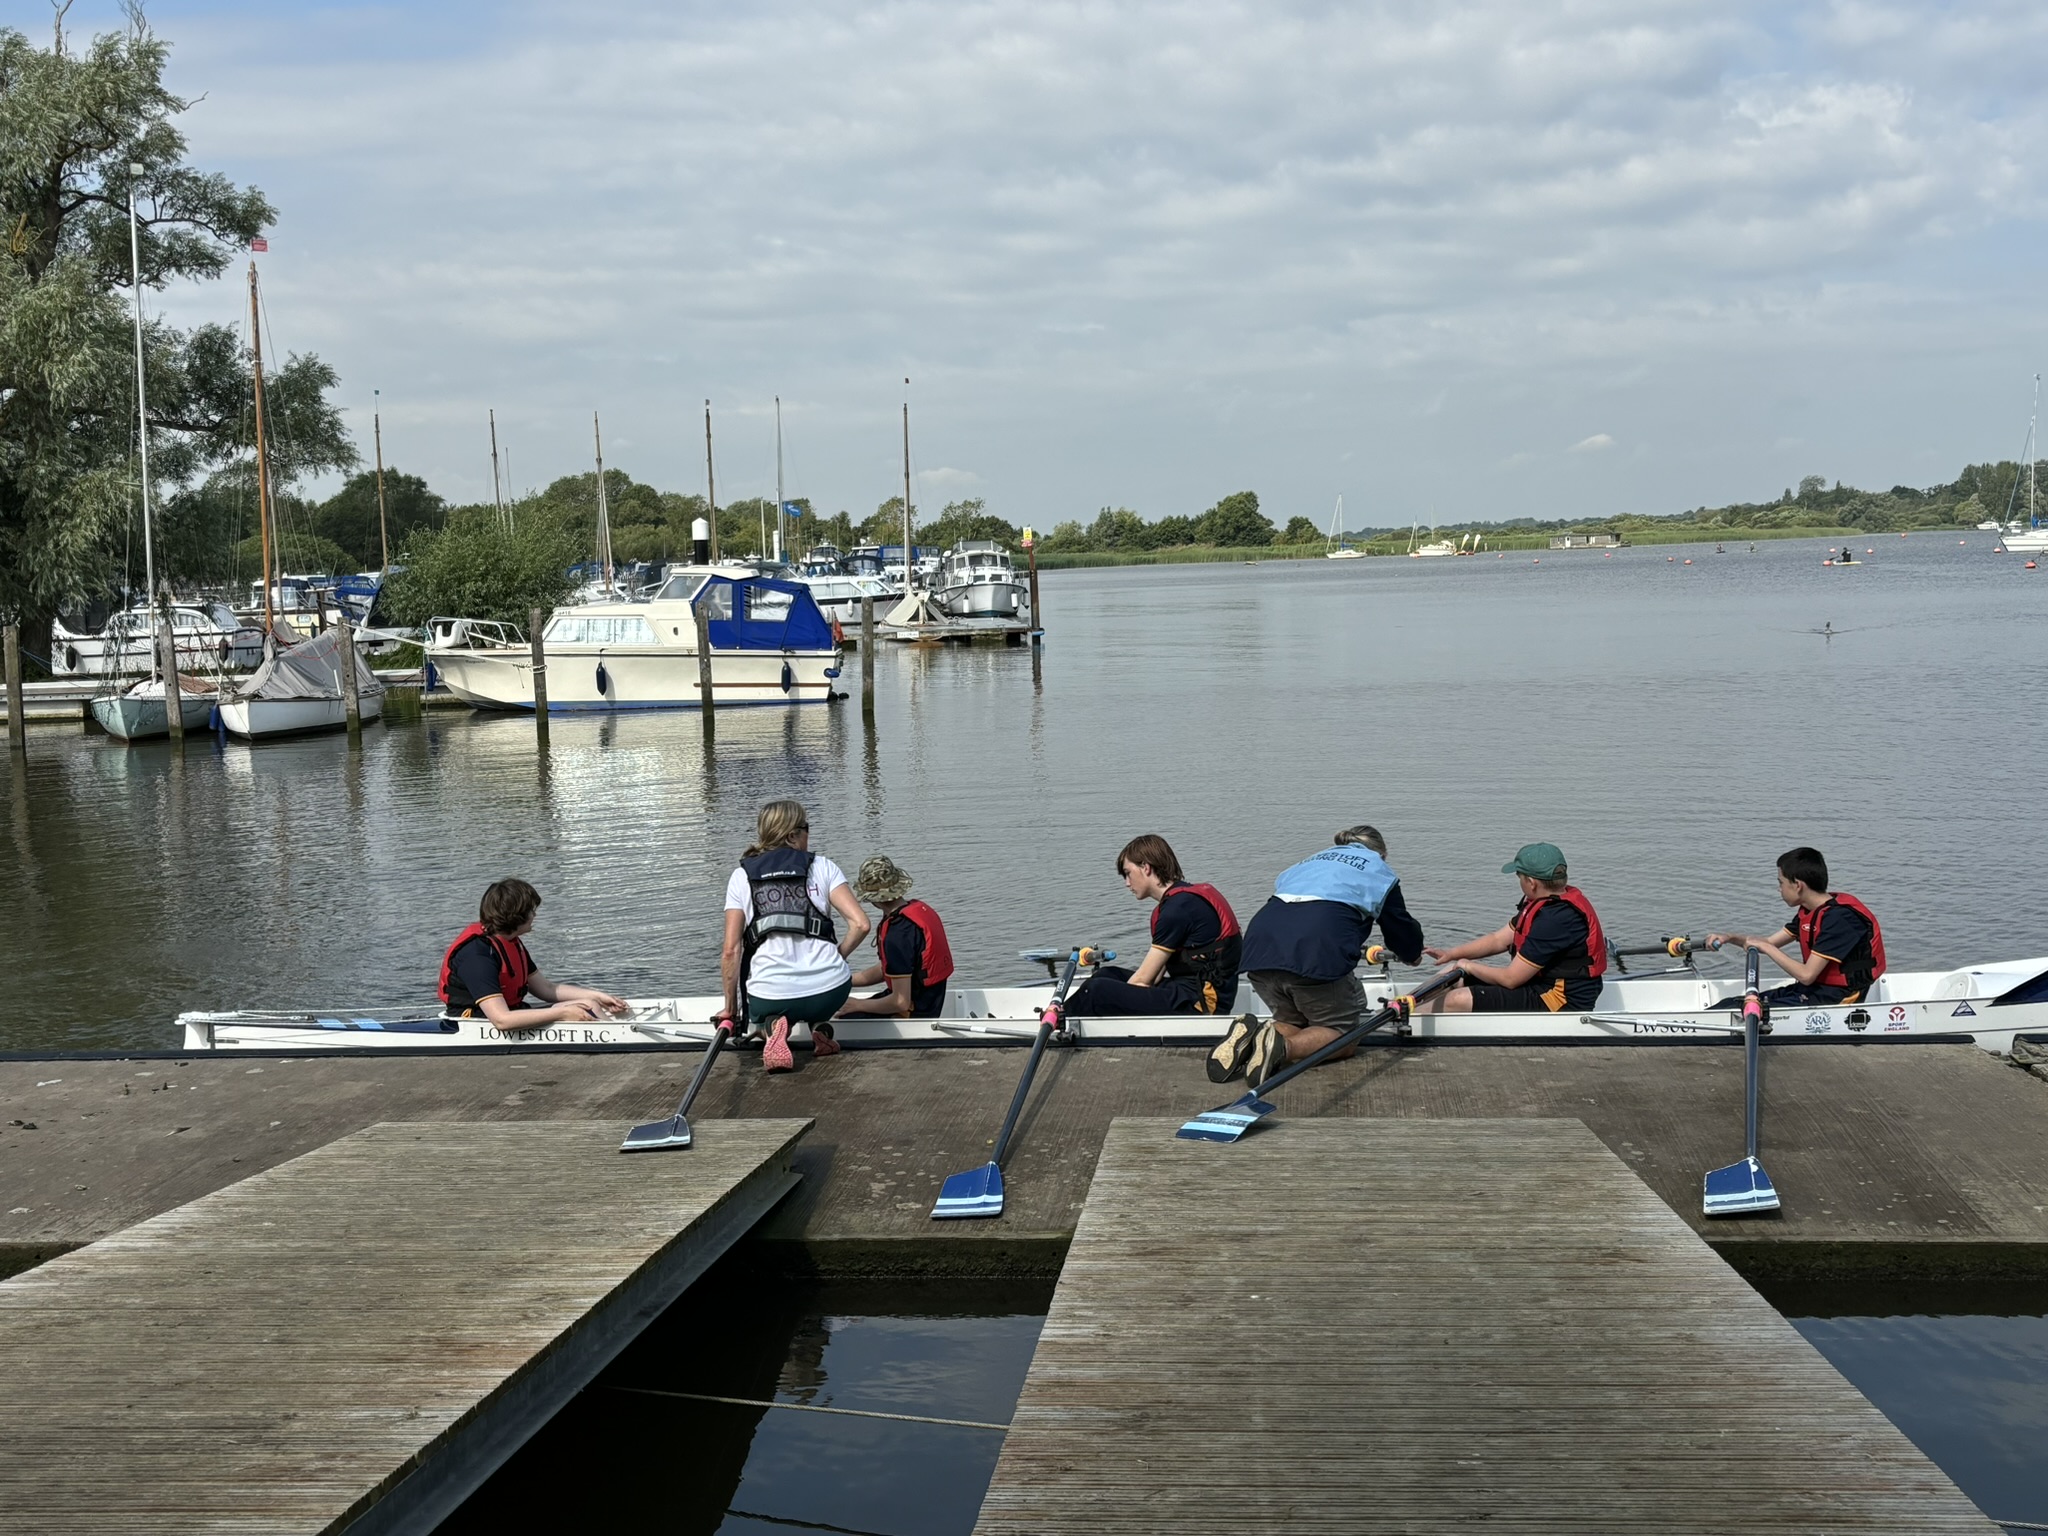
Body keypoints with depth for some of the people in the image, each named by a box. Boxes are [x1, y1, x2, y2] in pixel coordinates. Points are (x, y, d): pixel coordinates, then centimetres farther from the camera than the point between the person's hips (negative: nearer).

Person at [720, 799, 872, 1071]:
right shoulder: (823, 867, 8)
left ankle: (773, 1027, -1)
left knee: (757, 1014, 35)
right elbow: (860, 924, -2)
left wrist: (731, 1008, 14)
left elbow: (731, 951, 4)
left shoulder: (741, 877, 10)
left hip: (770, 995, -1)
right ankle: (819, 1025, 10)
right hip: (830, 991, 1)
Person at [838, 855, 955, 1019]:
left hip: (914, 1015, -10)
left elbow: (901, 1002, -24)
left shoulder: (898, 934, -27)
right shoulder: (919, 908, 3)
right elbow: (883, 971, 14)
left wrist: (858, 1005, -10)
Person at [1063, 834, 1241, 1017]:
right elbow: (1154, 976, 11)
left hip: (1198, 1005, -10)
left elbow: (1142, 978, -13)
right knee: (1108, 975, 18)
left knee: (1097, 991, -17)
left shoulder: (1179, 907, -15)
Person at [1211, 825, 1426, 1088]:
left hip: (1259, 953, 5)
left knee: (1294, 1022, 25)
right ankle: (1283, 1047, -19)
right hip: (1318, 956, -5)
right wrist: (1413, 953, 55)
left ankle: (1249, 1035, -9)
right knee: (1343, 1034, 13)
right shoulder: (1378, 869, 24)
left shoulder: (1310, 861, 36)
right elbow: (1401, 926, 30)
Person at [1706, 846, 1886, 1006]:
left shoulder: (1840, 917, -21)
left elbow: (1806, 975, -24)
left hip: (1834, 999, -9)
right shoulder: (1808, 912, 9)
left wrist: (1765, 947, -14)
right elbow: (1770, 943, 18)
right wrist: (1729, 938, 3)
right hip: (1811, 990, 9)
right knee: (1733, 1004, -3)